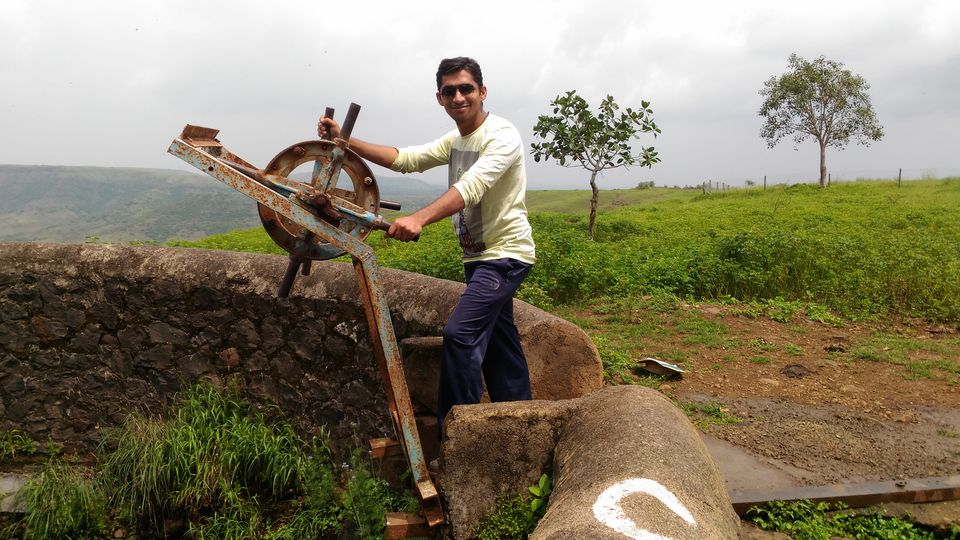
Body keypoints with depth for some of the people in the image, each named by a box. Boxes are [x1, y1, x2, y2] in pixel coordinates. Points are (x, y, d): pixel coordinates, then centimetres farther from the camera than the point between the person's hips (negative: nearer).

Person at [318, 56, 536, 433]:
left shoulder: (502, 136, -17)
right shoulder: (455, 141, 11)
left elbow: (470, 188, -33)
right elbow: (405, 158, 4)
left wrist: (419, 219, -46)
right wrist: (345, 141, -4)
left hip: (506, 255, -9)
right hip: (480, 256, 9)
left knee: (459, 334, -19)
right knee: (497, 340, 15)